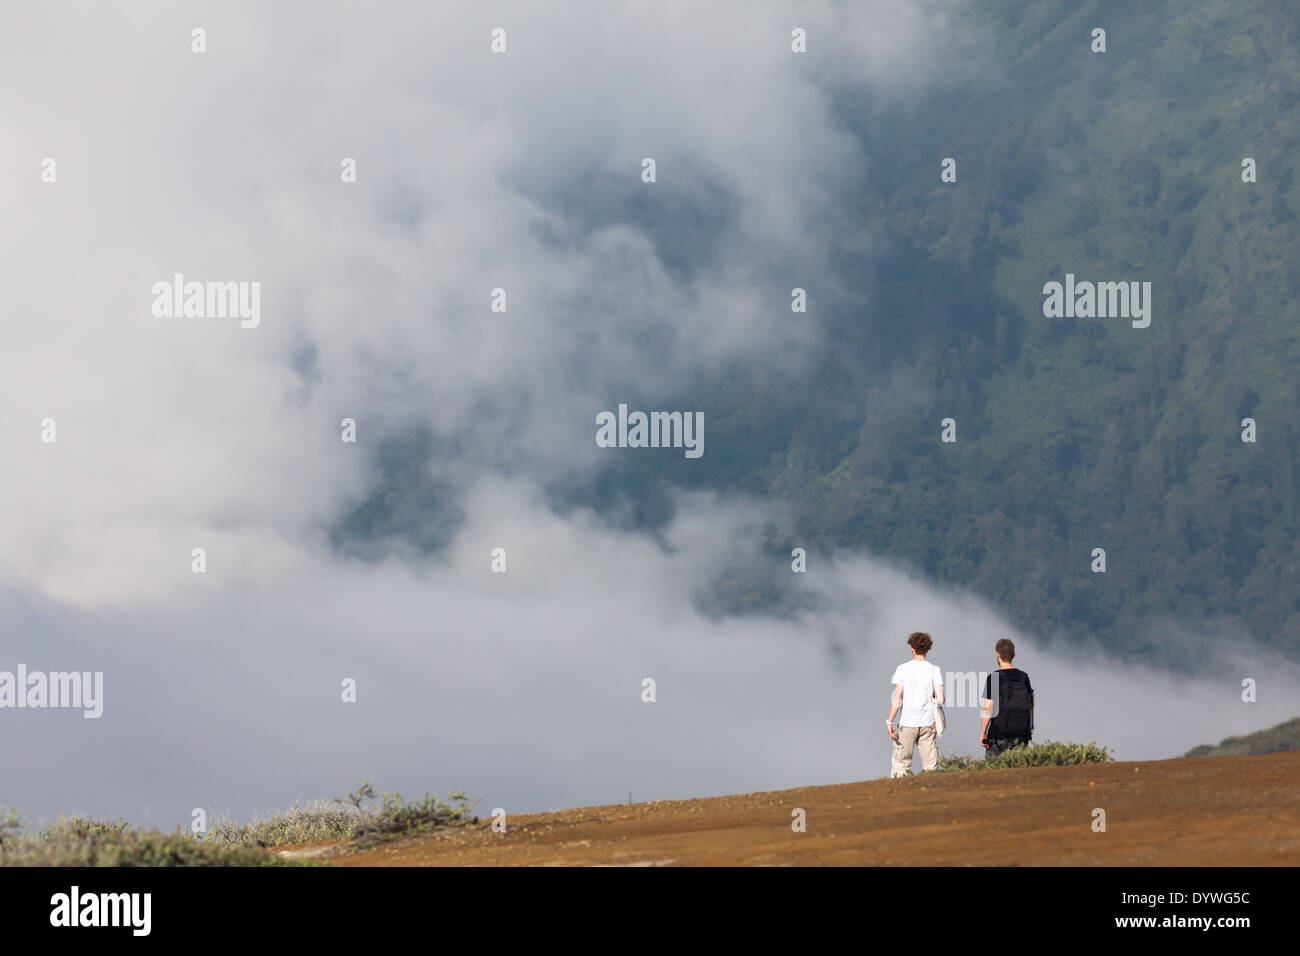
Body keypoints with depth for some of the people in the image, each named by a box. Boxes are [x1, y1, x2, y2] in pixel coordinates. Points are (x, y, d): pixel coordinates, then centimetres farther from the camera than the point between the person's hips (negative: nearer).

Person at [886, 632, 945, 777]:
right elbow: (940, 699, -5)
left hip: (907, 723, -2)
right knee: (930, 767, 4)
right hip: (928, 724, 2)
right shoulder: (935, 670, 0)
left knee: (900, 765, 4)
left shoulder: (902, 669, -3)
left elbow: (897, 699, -8)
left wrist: (889, 722, -4)